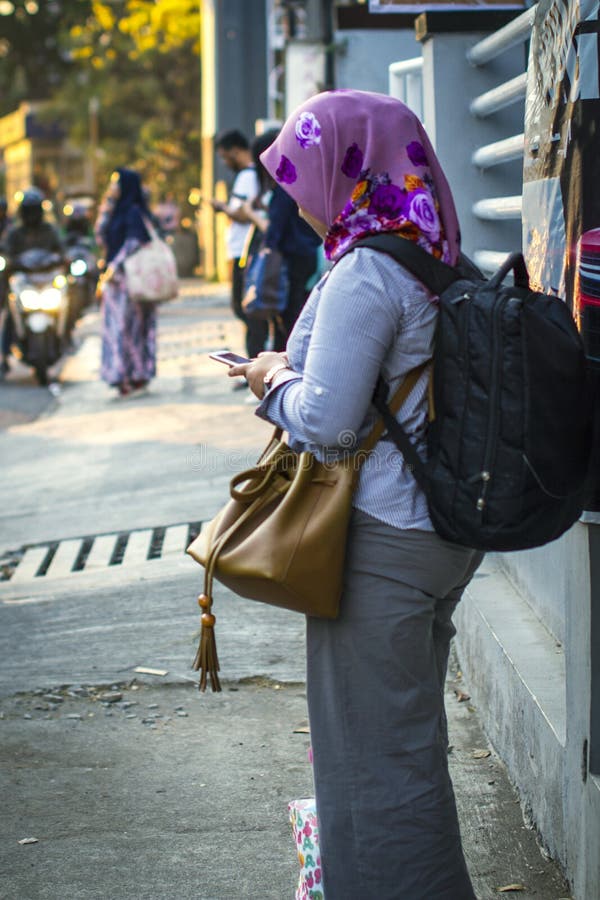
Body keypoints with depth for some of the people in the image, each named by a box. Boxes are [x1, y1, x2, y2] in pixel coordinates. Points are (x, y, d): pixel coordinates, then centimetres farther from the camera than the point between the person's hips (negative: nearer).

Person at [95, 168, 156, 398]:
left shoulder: (134, 212, -8)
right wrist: (106, 208, 8)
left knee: (128, 326, -10)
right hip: (114, 278, 9)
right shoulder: (117, 213, 18)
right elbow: (101, 236, 13)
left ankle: (138, 378, -9)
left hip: (130, 277, -9)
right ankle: (125, 379, 8)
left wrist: (115, 266, -18)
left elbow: (134, 243, -15)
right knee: (114, 326, 6)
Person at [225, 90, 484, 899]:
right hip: (441, 530, 9)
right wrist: (292, 371, 14)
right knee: (414, 733, 22)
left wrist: (275, 383, -2)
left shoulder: (364, 276, -20)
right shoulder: (436, 263, 8)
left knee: (376, 748, 2)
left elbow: (327, 420, -22)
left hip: (381, 543, -9)